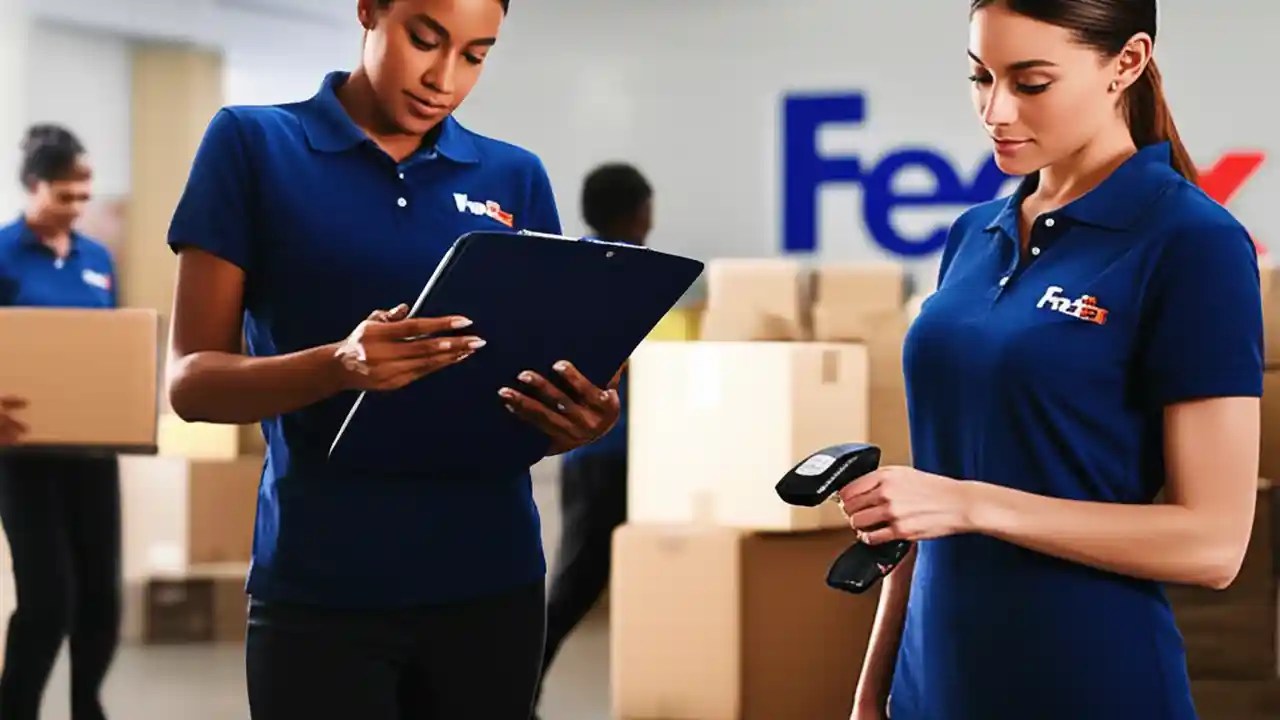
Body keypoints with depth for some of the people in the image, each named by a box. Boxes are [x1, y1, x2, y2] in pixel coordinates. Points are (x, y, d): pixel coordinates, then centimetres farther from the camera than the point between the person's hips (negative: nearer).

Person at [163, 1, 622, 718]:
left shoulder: (516, 178, 8)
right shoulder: (253, 144, -1)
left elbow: (550, 384, 11)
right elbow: (191, 379, -5)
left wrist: (580, 419, -13)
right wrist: (340, 367, -24)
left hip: (492, 578, 3)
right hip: (319, 587, -3)